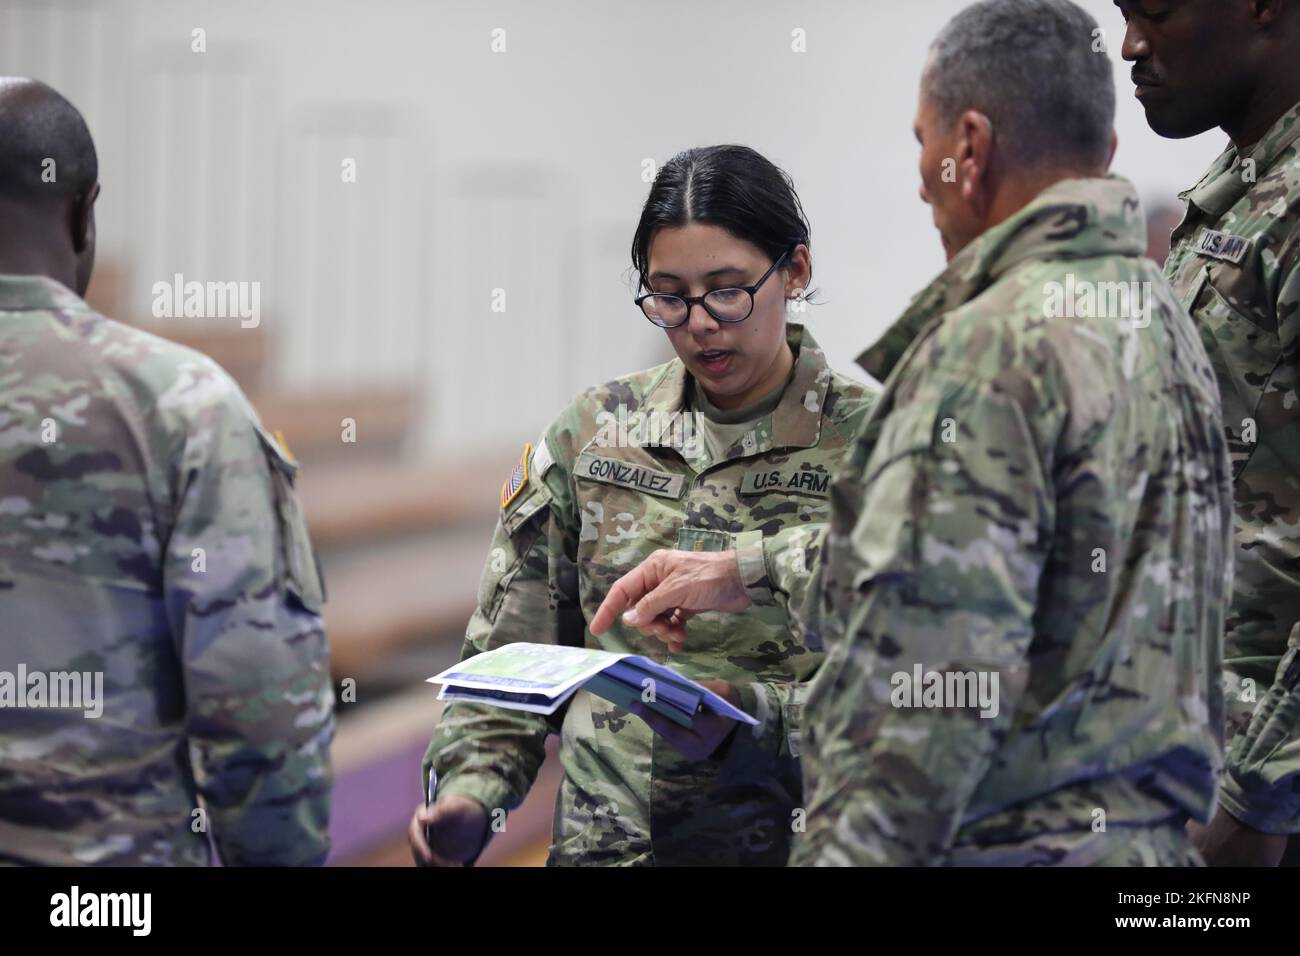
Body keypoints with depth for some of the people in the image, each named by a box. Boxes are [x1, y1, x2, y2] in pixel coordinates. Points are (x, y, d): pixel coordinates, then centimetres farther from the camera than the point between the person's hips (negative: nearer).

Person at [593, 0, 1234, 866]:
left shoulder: (993, 347, -16)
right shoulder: (1162, 320, 15)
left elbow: (927, 679, -22)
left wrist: (843, 850, -20)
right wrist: (747, 574, 29)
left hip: (1009, 844, -9)